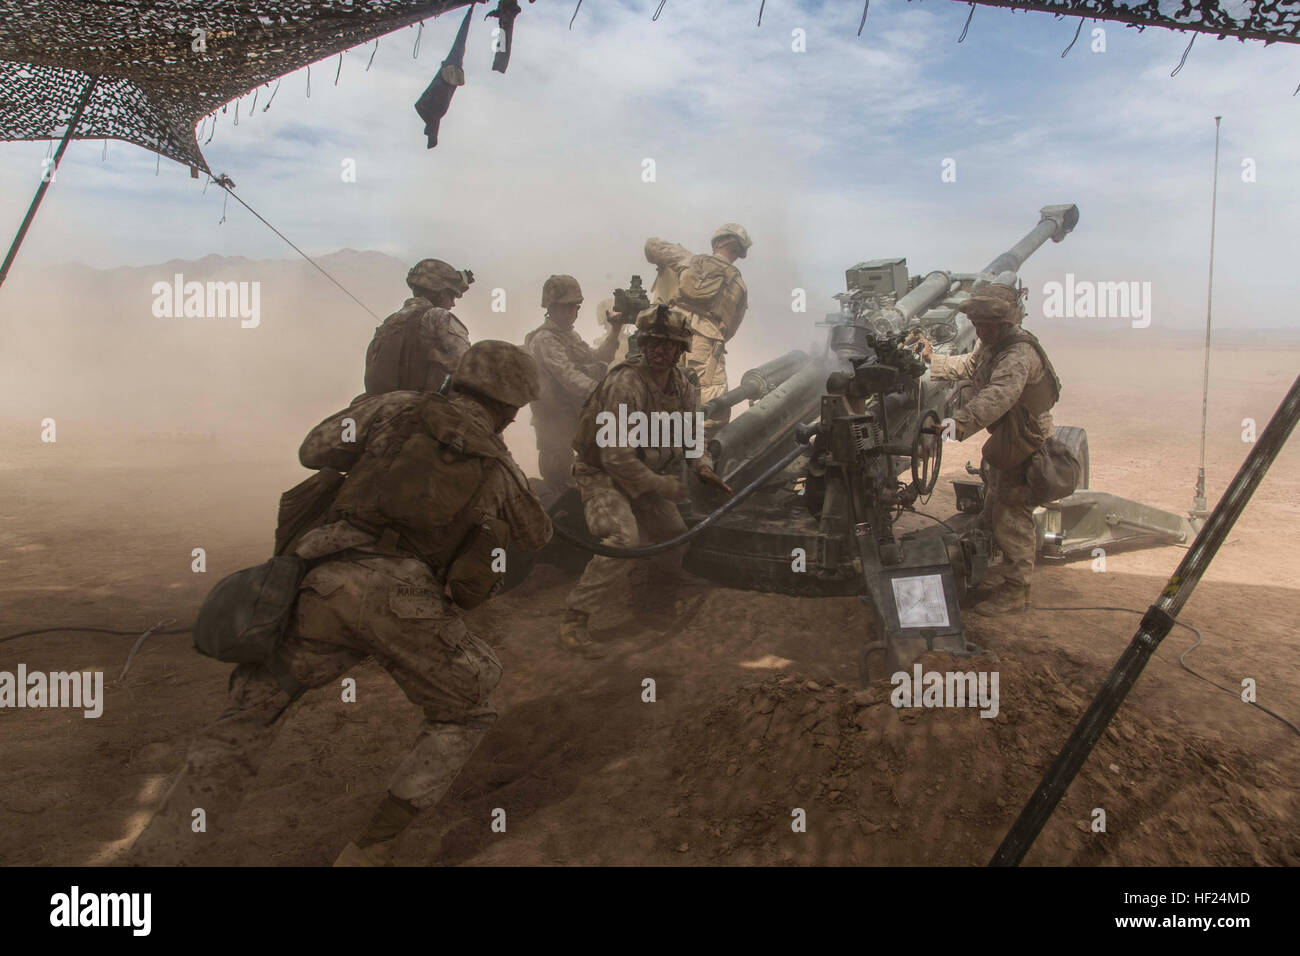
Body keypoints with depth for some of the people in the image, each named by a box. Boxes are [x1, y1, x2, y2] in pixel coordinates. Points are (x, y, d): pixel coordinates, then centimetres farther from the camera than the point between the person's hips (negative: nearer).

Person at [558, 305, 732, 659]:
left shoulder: (683, 386, -3)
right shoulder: (624, 384, -27)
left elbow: (693, 433, 12)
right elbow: (616, 457, -29)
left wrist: (702, 465, -10)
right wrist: (664, 486, -21)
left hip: (647, 477, 8)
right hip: (603, 474, -8)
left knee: (675, 535, 18)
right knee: (624, 541, -30)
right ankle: (573, 621, -24)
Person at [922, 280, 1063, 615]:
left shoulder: (1019, 355, -29)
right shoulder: (992, 347, 5)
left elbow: (998, 395, -47)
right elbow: (967, 366, 26)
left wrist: (961, 422, -59)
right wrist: (932, 359, 18)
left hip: (1026, 447, -10)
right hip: (1005, 443, 10)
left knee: (1012, 518, -3)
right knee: (995, 512, 21)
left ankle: (1014, 592, 8)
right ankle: (1010, 568, 40)